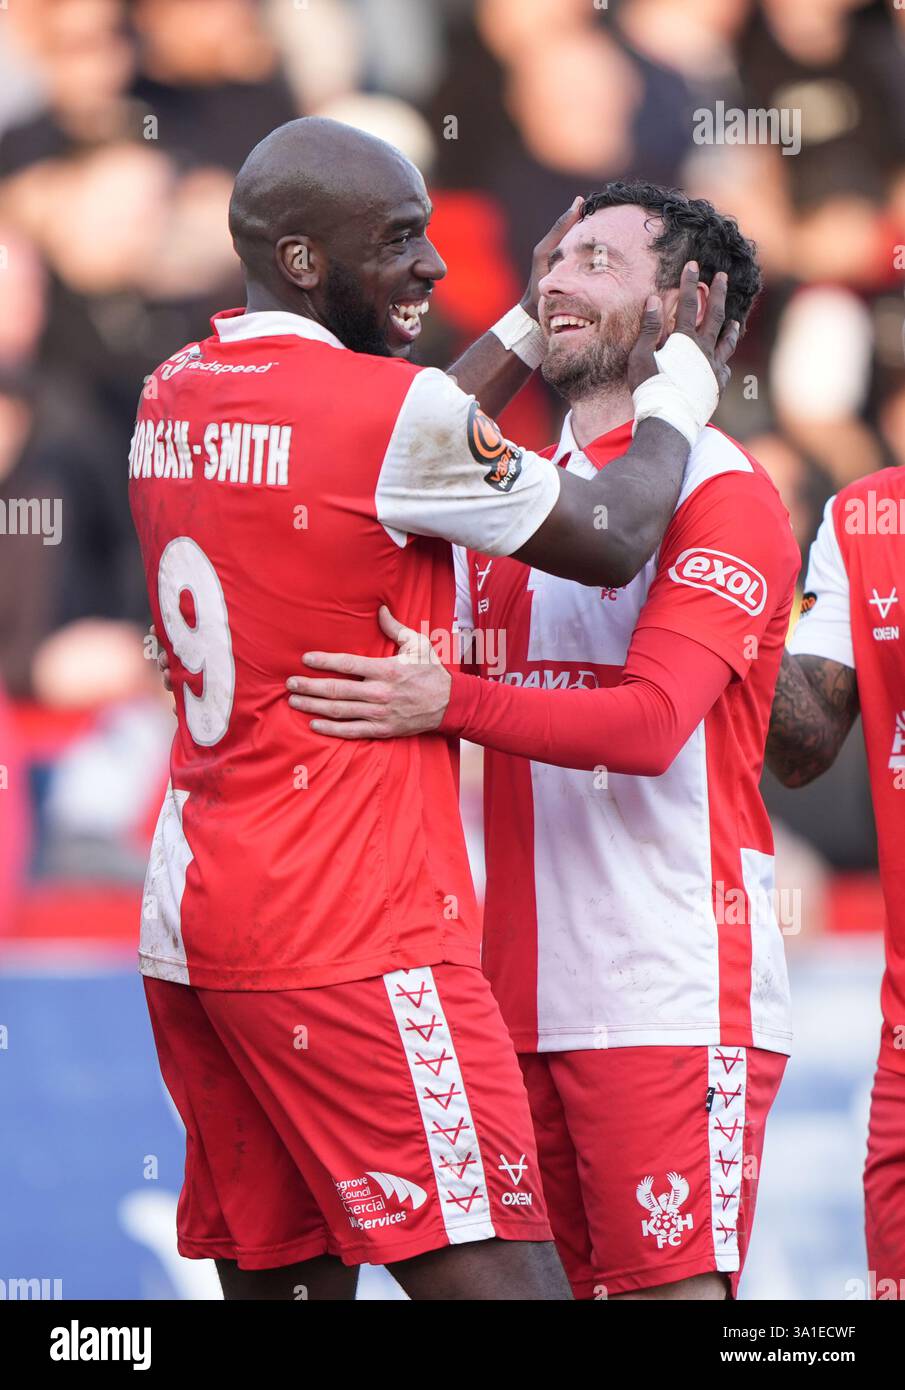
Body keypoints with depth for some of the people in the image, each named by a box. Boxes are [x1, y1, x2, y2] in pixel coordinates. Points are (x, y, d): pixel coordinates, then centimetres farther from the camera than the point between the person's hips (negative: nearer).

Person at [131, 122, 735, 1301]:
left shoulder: (172, 401, 12)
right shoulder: (390, 409, -13)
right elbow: (611, 541, -1)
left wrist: (531, 328, 34)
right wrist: (676, 390, 16)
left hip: (188, 919, 9)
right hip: (348, 937, -9)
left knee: (277, 1271, 9)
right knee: (500, 1278, -12)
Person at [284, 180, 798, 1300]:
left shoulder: (723, 495, -6)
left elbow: (650, 722, -19)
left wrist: (447, 702, -30)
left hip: (671, 998, -8)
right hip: (527, 988, 8)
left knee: (670, 1287, -11)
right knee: (562, 1281, 8)